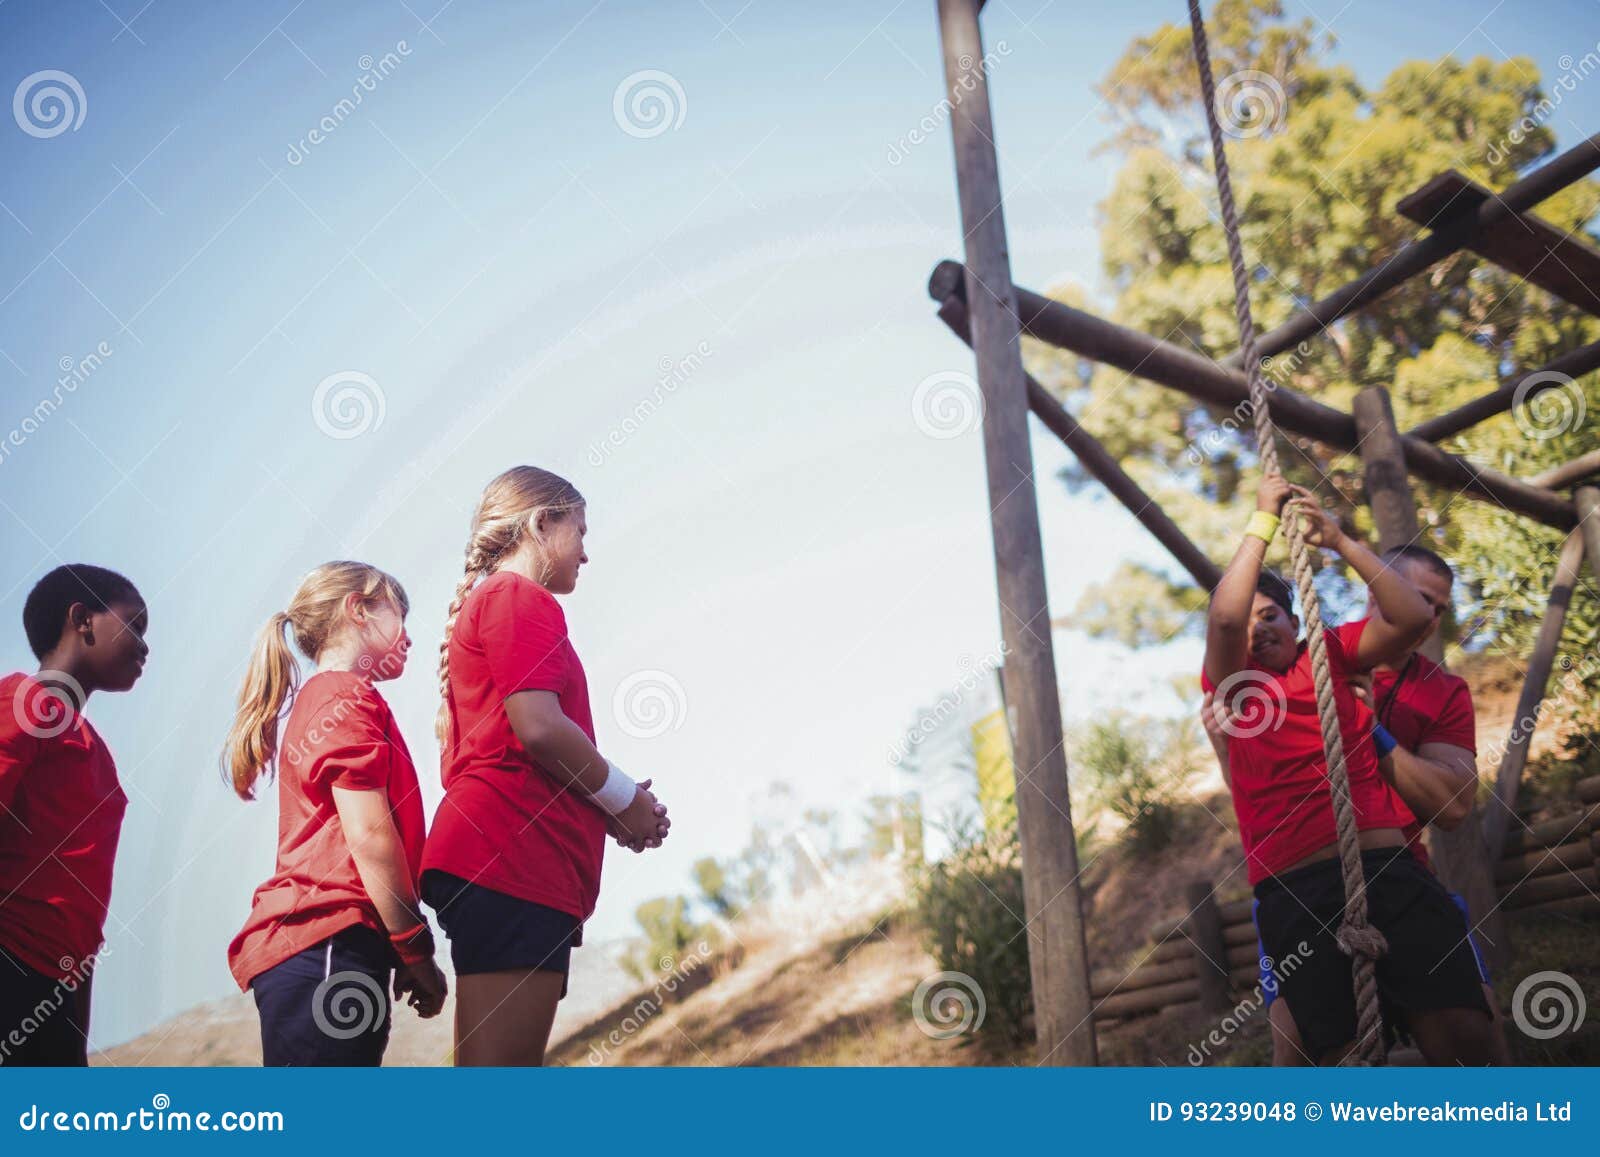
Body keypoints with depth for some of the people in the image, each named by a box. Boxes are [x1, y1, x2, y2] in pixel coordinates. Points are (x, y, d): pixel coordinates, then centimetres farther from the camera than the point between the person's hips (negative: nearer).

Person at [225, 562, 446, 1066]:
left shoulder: (318, 698, 24)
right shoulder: (350, 697, -4)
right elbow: (368, 835, -12)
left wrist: (402, 951, 17)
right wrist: (417, 950, -7)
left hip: (305, 945, 10)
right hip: (327, 946, -10)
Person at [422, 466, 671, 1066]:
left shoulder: (483, 603, 27)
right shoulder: (521, 597, -2)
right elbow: (538, 726, -15)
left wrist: (620, 802, 13)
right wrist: (624, 798, 1)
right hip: (512, 858, -10)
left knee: (513, 1063, 6)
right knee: (498, 1063, -14)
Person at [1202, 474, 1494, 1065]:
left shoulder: (1332, 652, 17)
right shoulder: (1231, 682, 11)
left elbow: (1413, 617, 3)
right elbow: (1224, 616, -9)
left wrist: (1339, 540, 0)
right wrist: (1263, 520, -2)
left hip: (1389, 869, 2)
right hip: (1294, 891, -2)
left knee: (1463, 1031, -14)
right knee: (1344, 1050, -11)